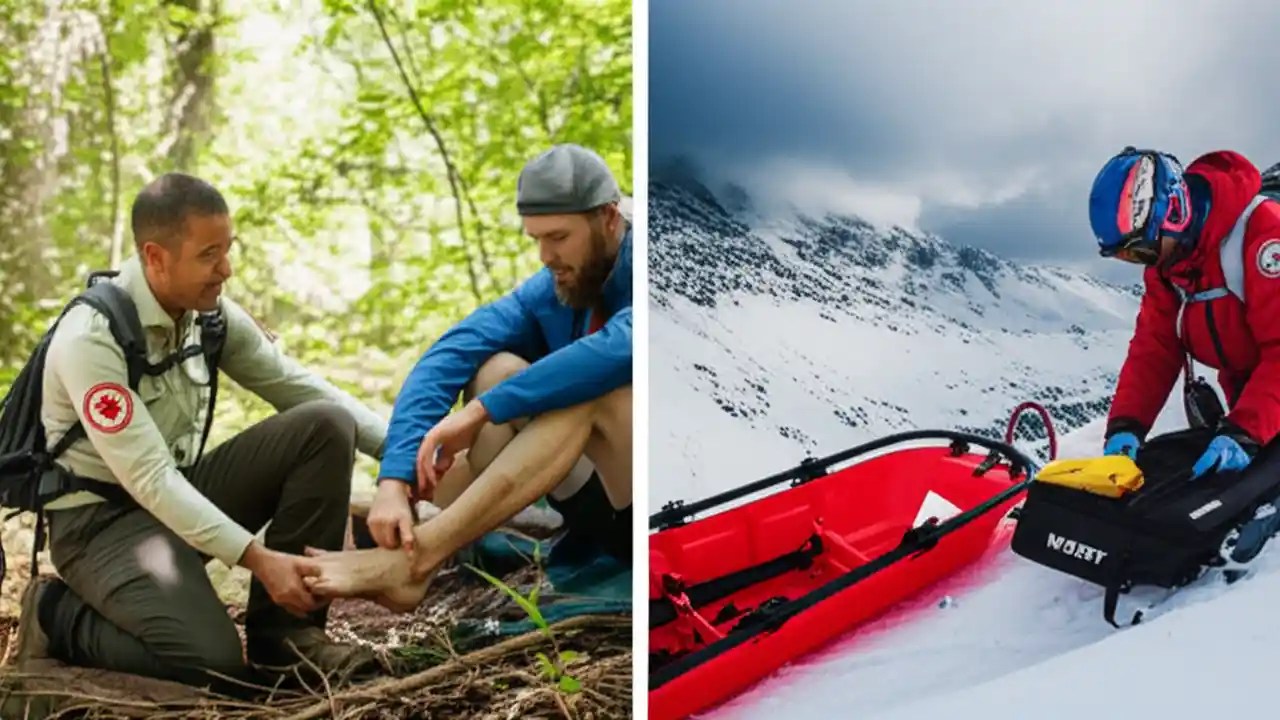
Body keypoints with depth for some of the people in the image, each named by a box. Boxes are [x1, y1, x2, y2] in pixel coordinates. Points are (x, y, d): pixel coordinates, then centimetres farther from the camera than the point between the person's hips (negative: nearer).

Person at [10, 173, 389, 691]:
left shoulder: (211, 311, -2)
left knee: (327, 424, -12)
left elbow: (299, 387, 2)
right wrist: (257, 558, -34)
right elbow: (148, 478, -28)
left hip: (181, 490, 7)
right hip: (102, 516, -7)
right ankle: (57, 614, 0)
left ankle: (285, 626, -7)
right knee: (214, 663, -29)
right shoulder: (92, 338, -24)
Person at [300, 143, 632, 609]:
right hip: (603, 505, 6)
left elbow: (621, 349, -35)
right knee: (497, 370, -10)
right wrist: (394, 479, -27)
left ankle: (415, 556, -33)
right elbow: (442, 362, -10)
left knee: (594, 386, -30)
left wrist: (482, 409, -32)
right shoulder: (546, 294, 2)